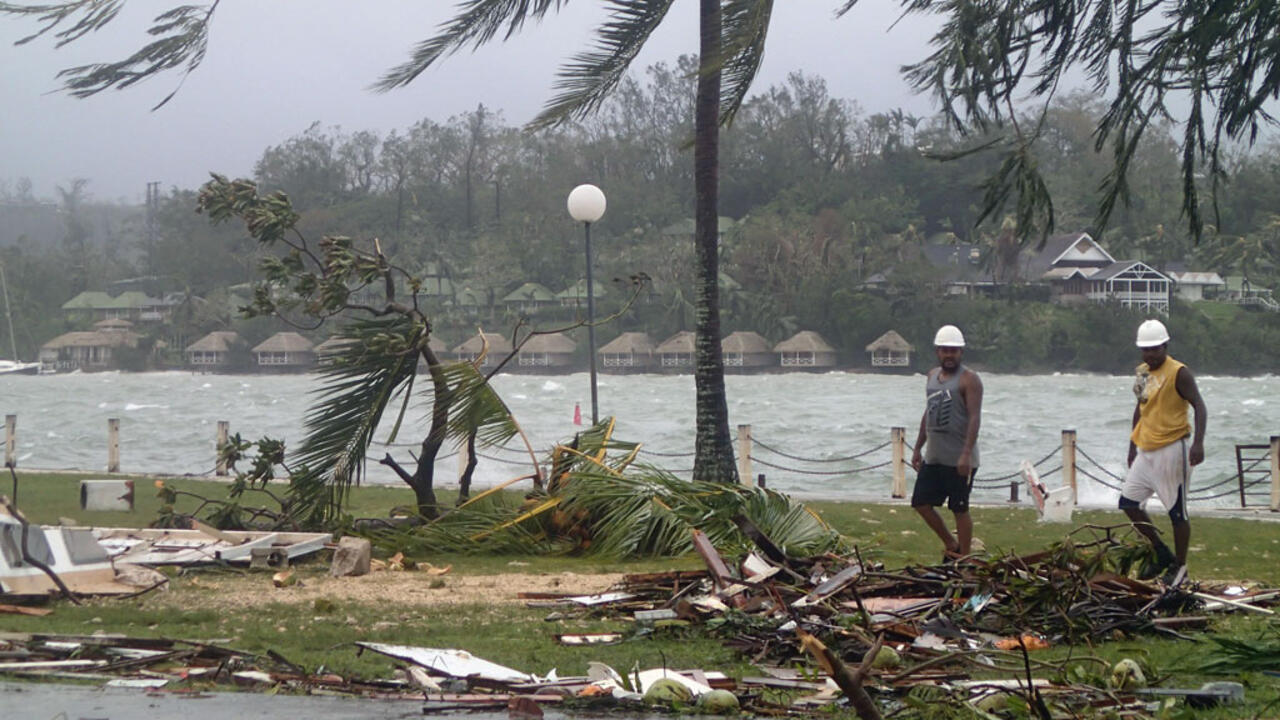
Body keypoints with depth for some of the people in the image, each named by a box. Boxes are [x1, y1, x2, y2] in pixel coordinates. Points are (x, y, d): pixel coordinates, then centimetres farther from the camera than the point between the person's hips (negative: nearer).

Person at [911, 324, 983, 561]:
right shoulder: (932, 376, 15)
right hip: (933, 457, 8)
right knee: (921, 502, 8)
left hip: (959, 460, -8)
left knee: (960, 510, -2)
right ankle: (951, 544, 24)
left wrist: (966, 454, -26)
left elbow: (974, 417, -17)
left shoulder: (969, 379, -9)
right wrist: (918, 448, 19)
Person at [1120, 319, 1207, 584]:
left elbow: (1199, 407, -16)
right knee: (1129, 502, 7)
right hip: (1146, 450, 8)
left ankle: (1179, 566, 7)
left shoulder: (1179, 373, -10)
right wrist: (1133, 446, 23)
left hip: (1172, 449, -8)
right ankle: (1162, 555, 18)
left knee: (1177, 510, -3)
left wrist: (1198, 443, -28)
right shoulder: (1142, 373, 13)